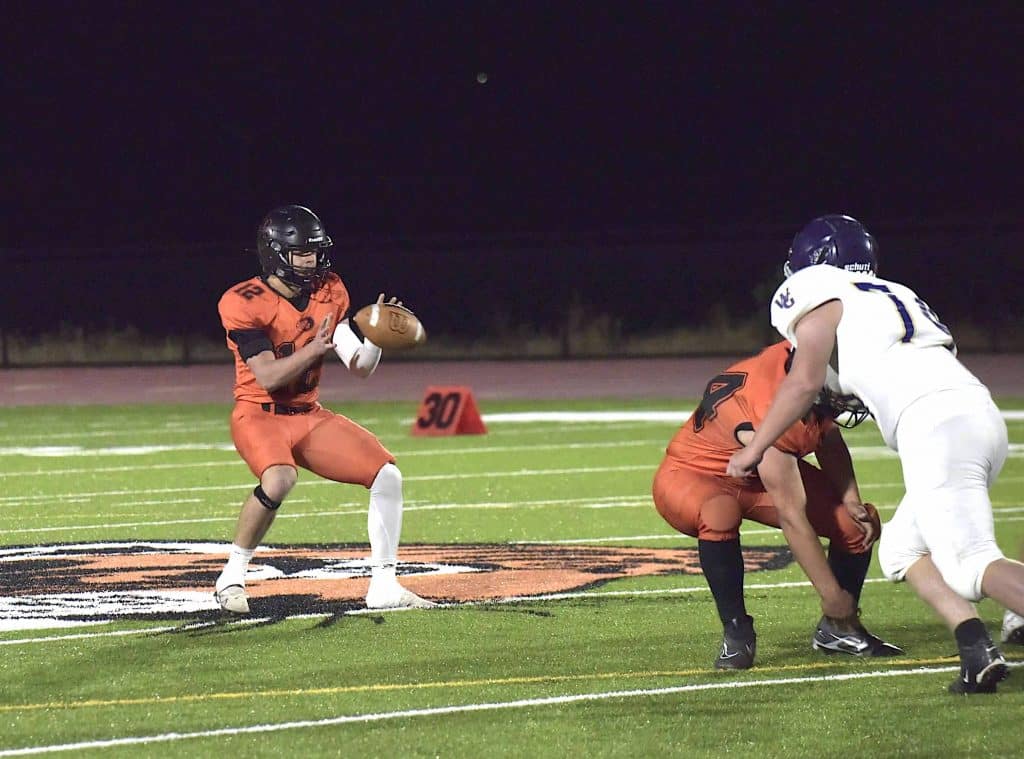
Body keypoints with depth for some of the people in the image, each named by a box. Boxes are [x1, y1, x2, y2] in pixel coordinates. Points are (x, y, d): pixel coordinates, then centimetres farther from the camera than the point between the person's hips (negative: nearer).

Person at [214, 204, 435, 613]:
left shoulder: (328, 293, 2)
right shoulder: (244, 303, -16)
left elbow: (360, 366, 0)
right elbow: (267, 377, -23)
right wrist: (313, 350, -37)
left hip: (308, 416, 7)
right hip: (260, 415, -7)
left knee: (387, 475, -4)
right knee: (279, 479, -36)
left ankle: (383, 586, 5)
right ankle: (231, 578, -18)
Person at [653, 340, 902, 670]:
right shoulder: (768, 419, -40)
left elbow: (827, 439, 5)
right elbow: (792, 518, -33)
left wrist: (851, 500, -7)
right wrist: (832, 594, -27)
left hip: (764, 474, 8)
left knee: (859, 524, -7)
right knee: (720, 515, -42)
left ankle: (837, 629, 15)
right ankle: (736, 632, -24)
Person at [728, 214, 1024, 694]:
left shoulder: (822, 299, 10)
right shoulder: (891, 298, 32)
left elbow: (804, 383, 4)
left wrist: (753, 450, 13)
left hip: (936, 428, -8)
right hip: (981, 414, 8)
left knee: (973, 566, -14)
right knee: (903, 549, 17)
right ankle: (976, 647, -1)